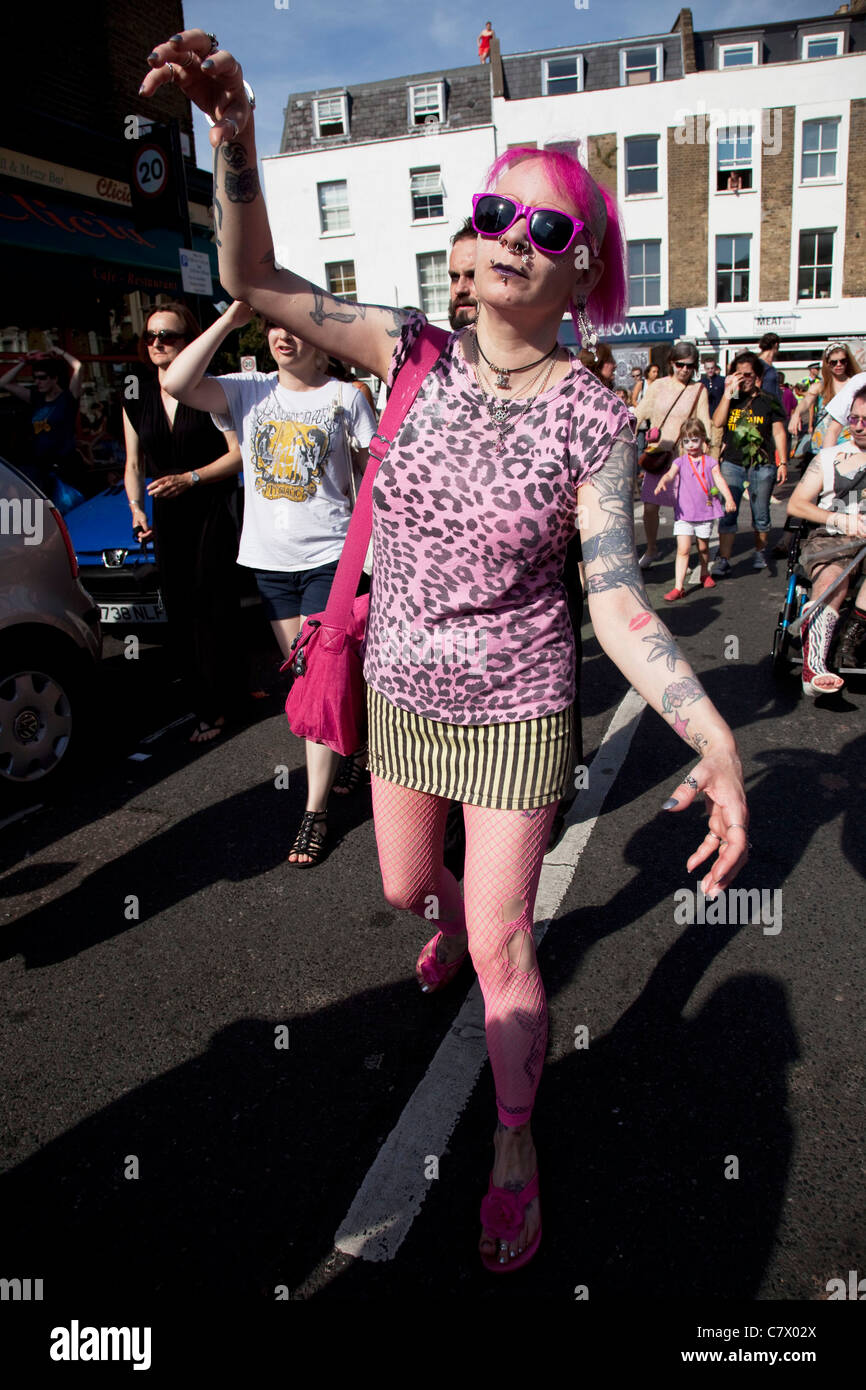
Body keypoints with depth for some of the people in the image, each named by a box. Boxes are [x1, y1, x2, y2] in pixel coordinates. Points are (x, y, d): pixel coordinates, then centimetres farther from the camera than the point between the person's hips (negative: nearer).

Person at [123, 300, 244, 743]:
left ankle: (213, 707, 5)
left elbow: (238, 454, -7)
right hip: (167, 516, 5)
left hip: (213, 511, -5)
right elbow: (134, 464, 16)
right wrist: (136, 507, 0)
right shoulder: (136, 399, 10)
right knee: (179, 611, 4)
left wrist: (190, 478, -17)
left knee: (212, 607, -6)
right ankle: (207, 703, 12)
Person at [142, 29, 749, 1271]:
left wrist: (714, 735, -32)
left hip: (517, 706, -3)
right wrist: (235, 125, -27)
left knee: (501, 948, 4)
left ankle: (516, 1149, 30)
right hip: (401, 691, 4)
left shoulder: (595, 419, -14)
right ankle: (452, 921, 63)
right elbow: (255, 281, -10)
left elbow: (617, 596, -19)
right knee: (407, 887, 24)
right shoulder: (419, 353, -7)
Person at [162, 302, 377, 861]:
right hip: (270, 557, 4)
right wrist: (230, 319, -7)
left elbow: (372, 469, 5)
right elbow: (177, 383, -8)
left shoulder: (345, 396, 0)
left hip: (328, 556, -4)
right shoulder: (250, 390, 5)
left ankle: (316, 810, -2)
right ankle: (353, 746, 37)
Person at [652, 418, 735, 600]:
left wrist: (728, 498, -22)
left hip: (705, 511, 1)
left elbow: (719, 479, -7)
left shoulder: (710, 461, 3)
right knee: (683, 550, -9)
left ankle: (705, 574, 42)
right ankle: (678, 586, -9)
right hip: (684, 513, -1)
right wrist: (662, 482, -39)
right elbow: (670, 474, -15)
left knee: (703, 547, 16)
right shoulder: (680, 462, 2)